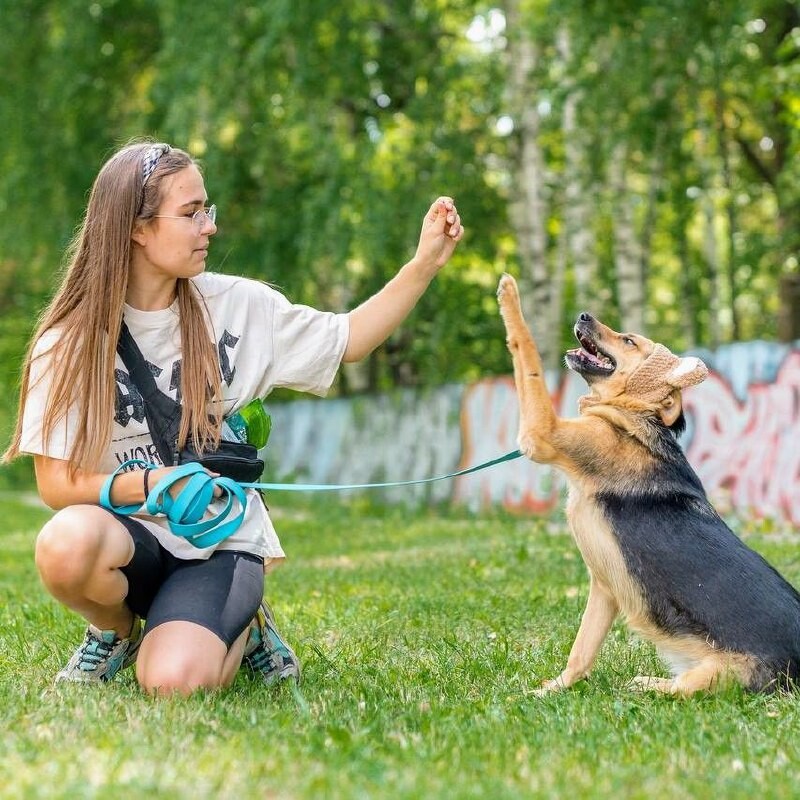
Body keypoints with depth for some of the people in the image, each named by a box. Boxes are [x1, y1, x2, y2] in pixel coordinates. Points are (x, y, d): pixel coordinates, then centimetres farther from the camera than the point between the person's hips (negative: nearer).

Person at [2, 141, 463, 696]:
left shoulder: (236, 306, -1)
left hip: (222, 541, 0)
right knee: (67, 542, -36)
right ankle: (117, 631, -1)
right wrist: (153, 484, -25)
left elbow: (347, 341, 9)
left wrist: (427, 262, -2)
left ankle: (242, 626, 9)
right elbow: (58, 484, -8)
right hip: (132, 533, 0)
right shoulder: (69, 341, -7)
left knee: (172, 680, -28)